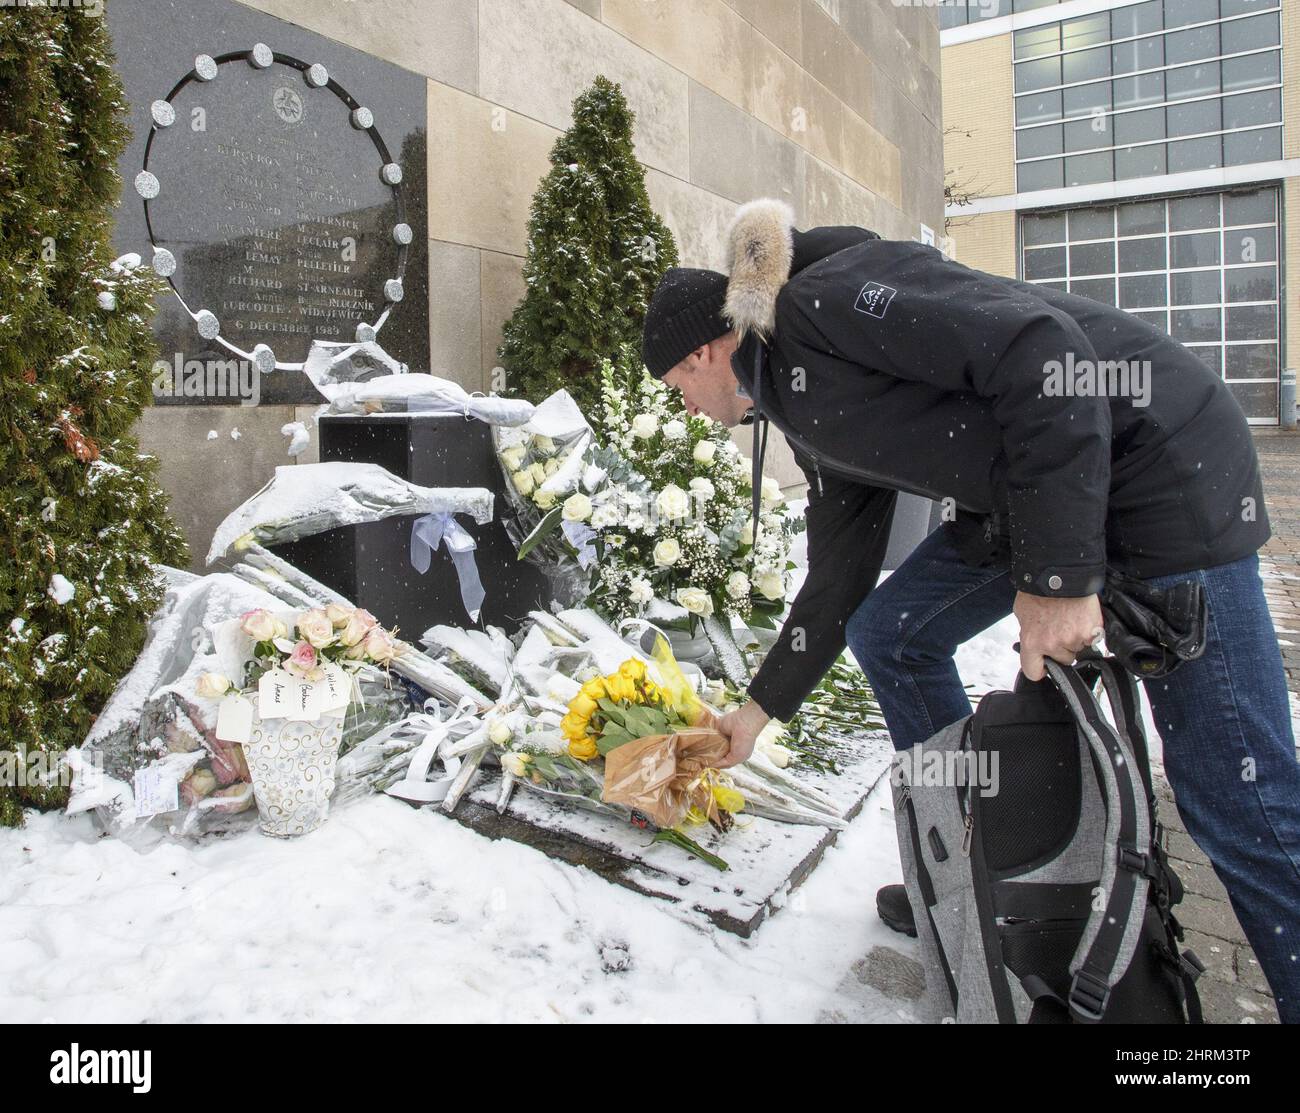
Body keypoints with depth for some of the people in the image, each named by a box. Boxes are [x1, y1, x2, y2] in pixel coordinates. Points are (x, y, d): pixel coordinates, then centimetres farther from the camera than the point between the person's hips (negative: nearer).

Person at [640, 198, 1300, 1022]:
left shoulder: (826, 299, -16)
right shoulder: (811, 412, 12)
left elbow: (1038, 348, -25)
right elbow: (840, 578, 16)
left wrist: (1057, 576, -25)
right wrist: (759, 712, 22)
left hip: (1163, 460, -9)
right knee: (889, 633, 10)